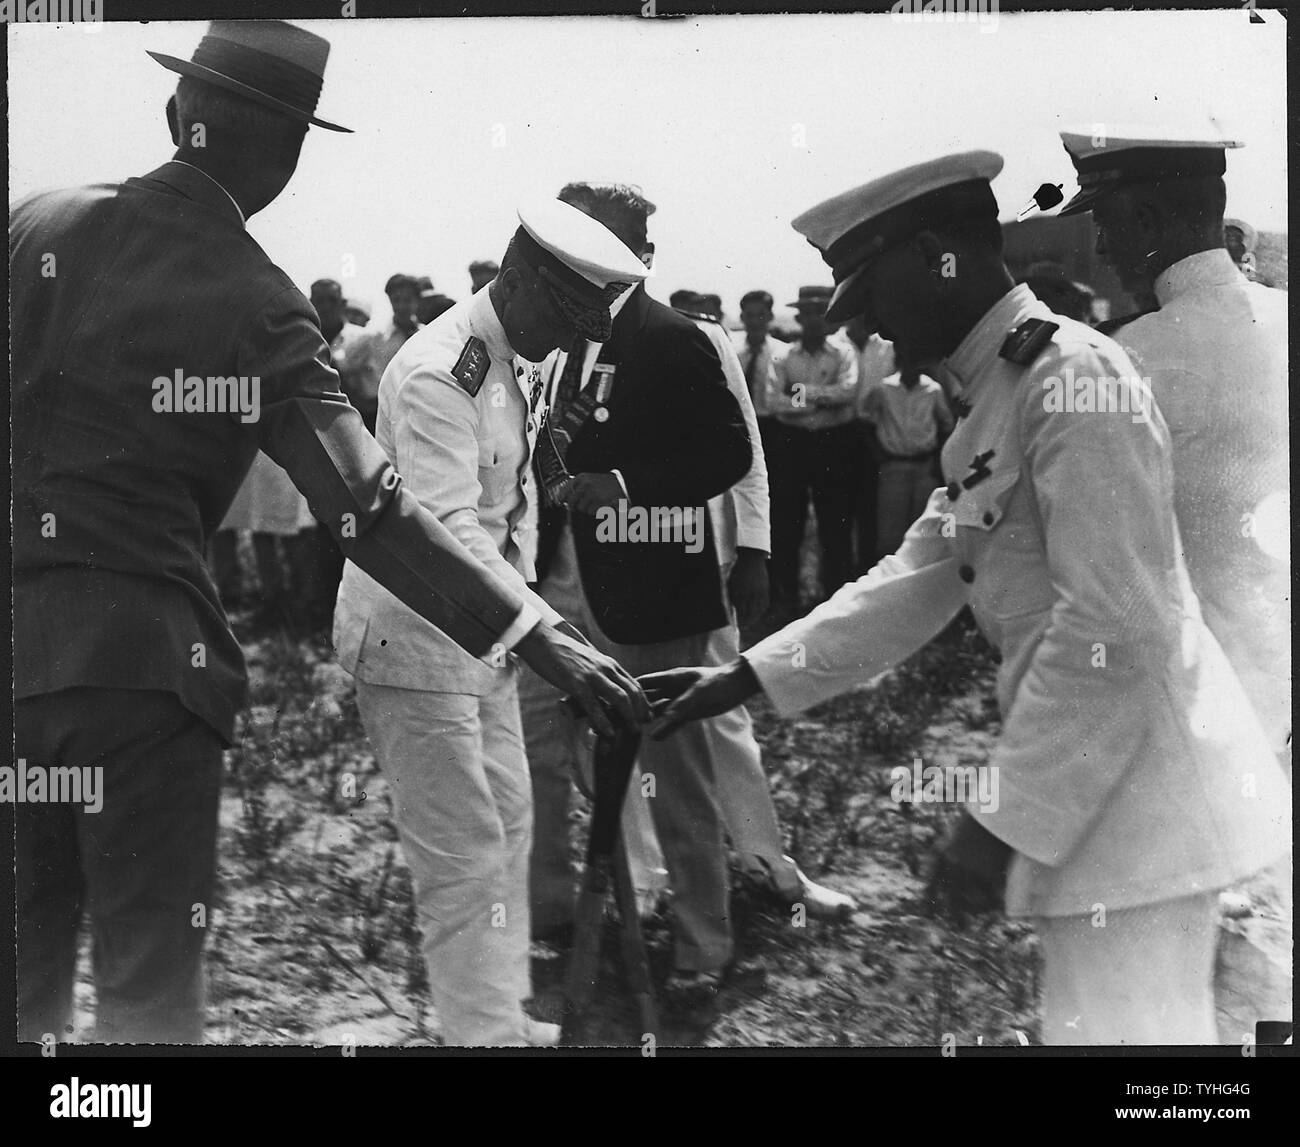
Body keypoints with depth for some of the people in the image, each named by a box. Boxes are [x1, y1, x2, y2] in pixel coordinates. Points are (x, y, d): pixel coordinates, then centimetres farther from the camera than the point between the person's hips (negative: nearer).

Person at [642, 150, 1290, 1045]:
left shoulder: (1073, 375, -17)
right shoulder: (997, 400, 15)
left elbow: (1118, 630, -22)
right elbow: (915, 583, 18)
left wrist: (1005, 823, -20)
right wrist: (745, 678, 13)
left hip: (1131, 792, -10)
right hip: (1083, 790, 10)